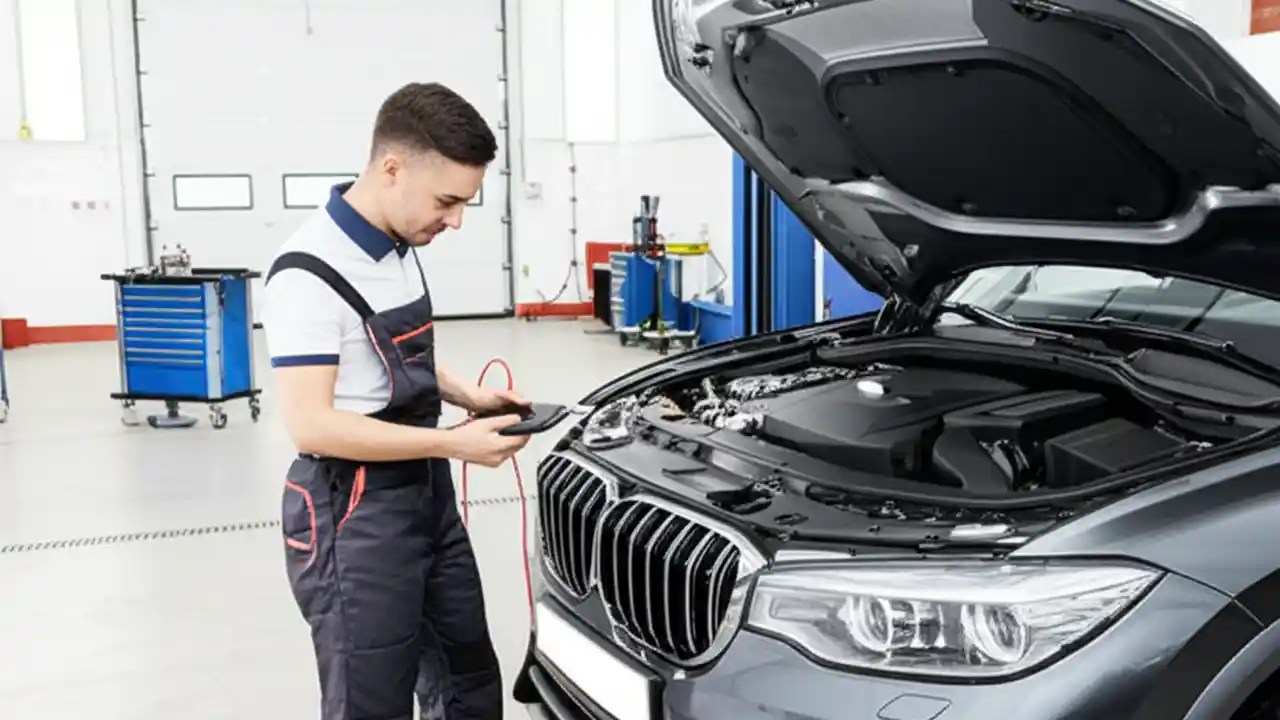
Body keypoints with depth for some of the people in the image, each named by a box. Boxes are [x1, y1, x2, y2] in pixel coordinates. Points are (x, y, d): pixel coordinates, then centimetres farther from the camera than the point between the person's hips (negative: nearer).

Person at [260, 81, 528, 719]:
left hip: (428, 500, 9)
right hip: (354, 521, -8)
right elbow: (311, 425, -25)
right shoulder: (311, 273, -21)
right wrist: (452, 443, -25)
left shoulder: (400, 247, 7)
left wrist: (468, 397, 3)